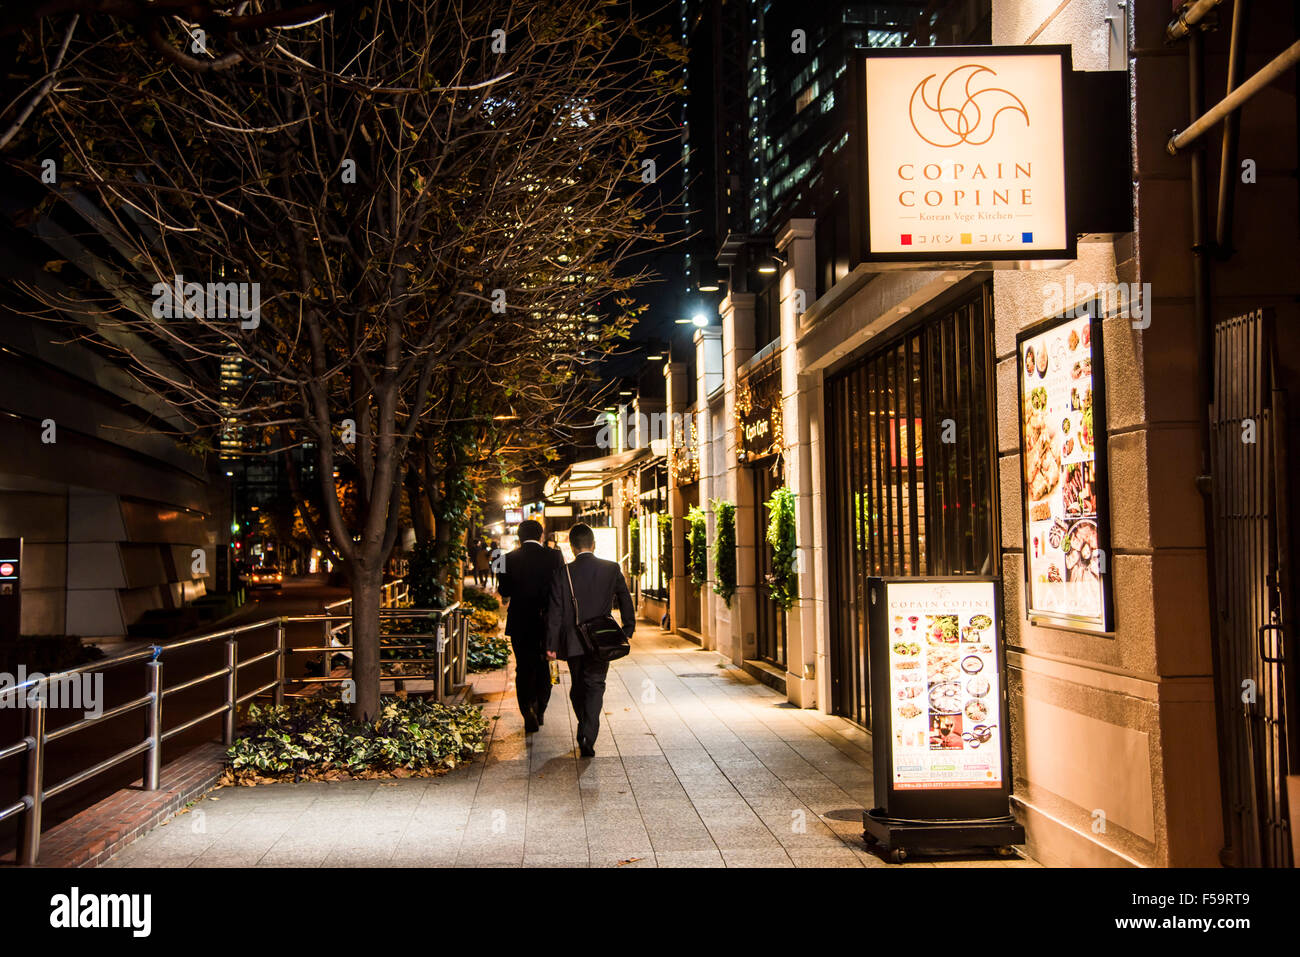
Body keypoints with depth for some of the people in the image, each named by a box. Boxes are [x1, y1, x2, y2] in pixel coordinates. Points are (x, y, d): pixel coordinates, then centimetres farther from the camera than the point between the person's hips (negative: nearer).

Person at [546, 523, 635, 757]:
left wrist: (551, 645, -3)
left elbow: (555, 612, -8)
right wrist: (627, 631, 14)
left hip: (573, 641, 0)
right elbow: (626, 601, 3)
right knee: (595, 687, 2)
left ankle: (583, 735, 30)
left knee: (577, 687, 18)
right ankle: (588, 740, -10)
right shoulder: (612, 569, -5)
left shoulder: (563, 573, -9)